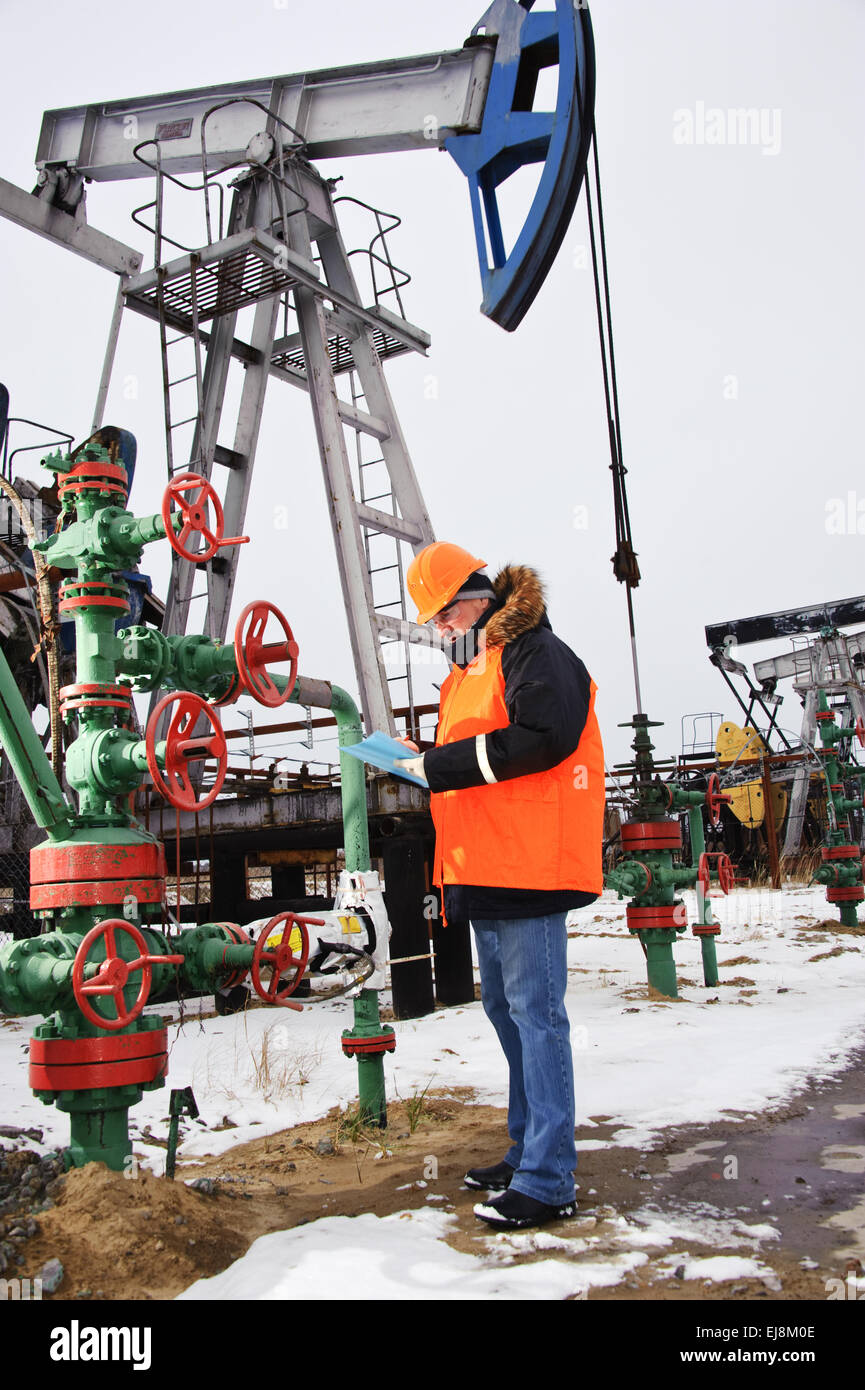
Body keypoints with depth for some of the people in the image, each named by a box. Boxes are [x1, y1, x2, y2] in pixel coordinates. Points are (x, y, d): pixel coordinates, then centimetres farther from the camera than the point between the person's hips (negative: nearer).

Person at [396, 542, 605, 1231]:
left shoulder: (535, 652, -9)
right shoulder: (467, 674, 21)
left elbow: (545, 735, -24)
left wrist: (441, 764, -20)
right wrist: (423, 765, 3)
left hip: (528, 865, -10)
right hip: (483, 872, 10)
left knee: (535, 1013, -7)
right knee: (505, 1009, 16)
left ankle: (549, 1181, 0)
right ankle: (527, 1152, 29)